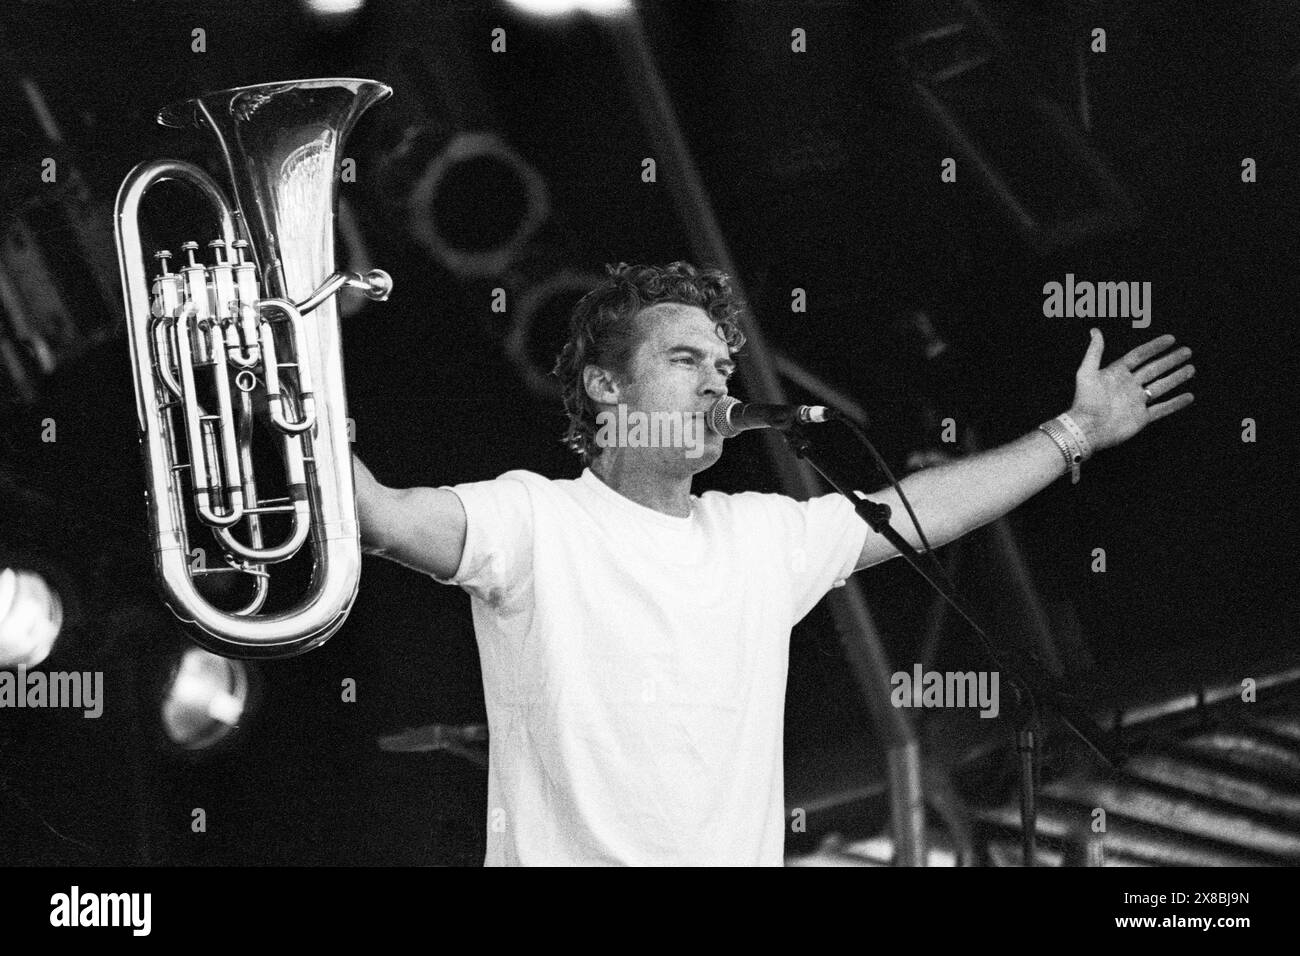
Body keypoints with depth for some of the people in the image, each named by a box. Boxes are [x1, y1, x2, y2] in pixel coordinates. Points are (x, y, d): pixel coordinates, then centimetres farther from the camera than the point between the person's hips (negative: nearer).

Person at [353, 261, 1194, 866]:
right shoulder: (534, 520, -4)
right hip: (564, 851, -5)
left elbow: (920, 508, 25)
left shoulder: (766, 535, 14)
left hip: (741, 850, 5)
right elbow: (377, 512, -19)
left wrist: (1077, 432, 29)